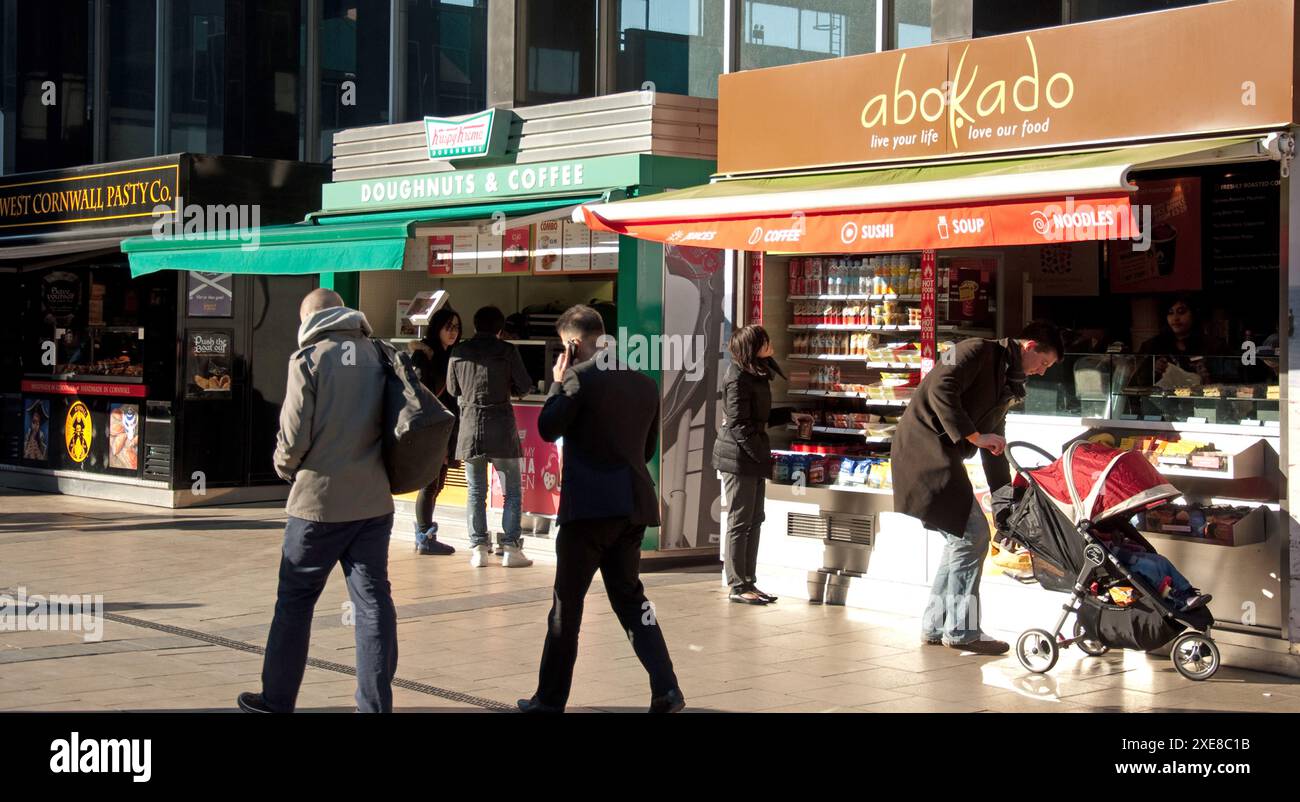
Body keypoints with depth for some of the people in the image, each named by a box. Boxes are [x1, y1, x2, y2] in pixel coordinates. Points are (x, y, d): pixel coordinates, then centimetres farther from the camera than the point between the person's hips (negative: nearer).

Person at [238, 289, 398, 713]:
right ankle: (376, 704, 5)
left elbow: (294, 435, -11)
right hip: (374, 500, 4)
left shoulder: (309, 358, -6)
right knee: (374, 599, 6)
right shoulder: (377, 354, 6)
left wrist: (285, 467, 9)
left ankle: (277, 700, 18)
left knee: (295, 599, 9)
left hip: (319, 499, -3)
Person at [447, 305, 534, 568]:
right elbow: (524, 386, -1)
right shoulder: (506, 350, -5)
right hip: (500, 426, -3)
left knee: (476, 492, 10)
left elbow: (452, 389, 14)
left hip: (469, 425, 3)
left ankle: (478, 549, 8)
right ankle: (511, 548, 0)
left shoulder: (459, 352, 4)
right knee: (512, 492, 6)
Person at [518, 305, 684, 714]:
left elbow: (547, 428, -7)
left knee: (567, 603, 4)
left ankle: (550, 699, 11)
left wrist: (558, 383, 3)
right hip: (633, 505, 6)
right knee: (629, 596, 14)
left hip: (589, 507, -6)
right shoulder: (644, 383, 10)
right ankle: (666, 688, 0)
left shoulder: (581, 377, -10)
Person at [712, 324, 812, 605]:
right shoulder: (737, 379, -17)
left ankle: (748, 582, 17)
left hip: (753, 457, 9)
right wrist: (766, 460, -19)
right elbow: (740, 426, -19)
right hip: (738, 458, -9)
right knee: (740, 522, -3)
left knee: (754, 520, 11)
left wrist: (790, 416, 19)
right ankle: (737, 586, 3)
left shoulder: (757, 374, 13)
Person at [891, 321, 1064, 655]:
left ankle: (936, 626, 19)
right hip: (925, 444, -10)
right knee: (973, 534, -10)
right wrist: (974, 436, -19)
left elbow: (994, 448, 25)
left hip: (942, 455, 10)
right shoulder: (978, 351, -7)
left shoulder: (1007, 385, 22)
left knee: (961, 538, 12)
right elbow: (941, 390, -22)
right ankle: (961, 630, -4)